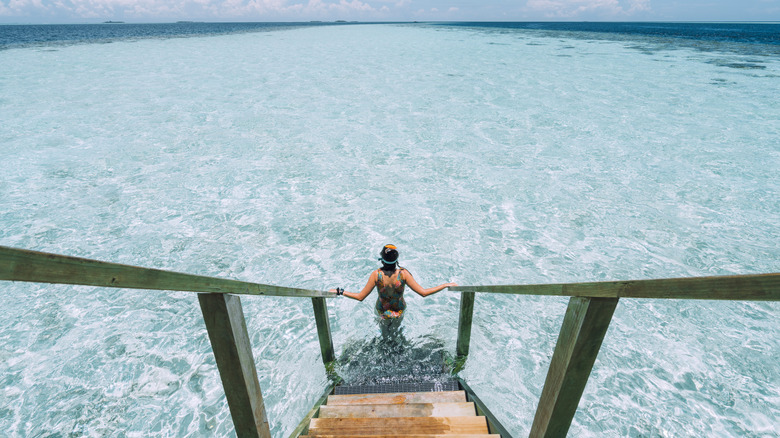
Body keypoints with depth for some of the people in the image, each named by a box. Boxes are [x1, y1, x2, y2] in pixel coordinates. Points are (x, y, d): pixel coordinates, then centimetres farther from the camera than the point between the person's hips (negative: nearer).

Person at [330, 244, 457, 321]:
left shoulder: (376, 275, -29)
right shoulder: (403, 274, -29)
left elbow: (360, 297, -23)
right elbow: (423, 293, -27)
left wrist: (339, 291, -14)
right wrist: (446, 285, -20)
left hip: (381, 312, -1)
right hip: (399, 311, 1)